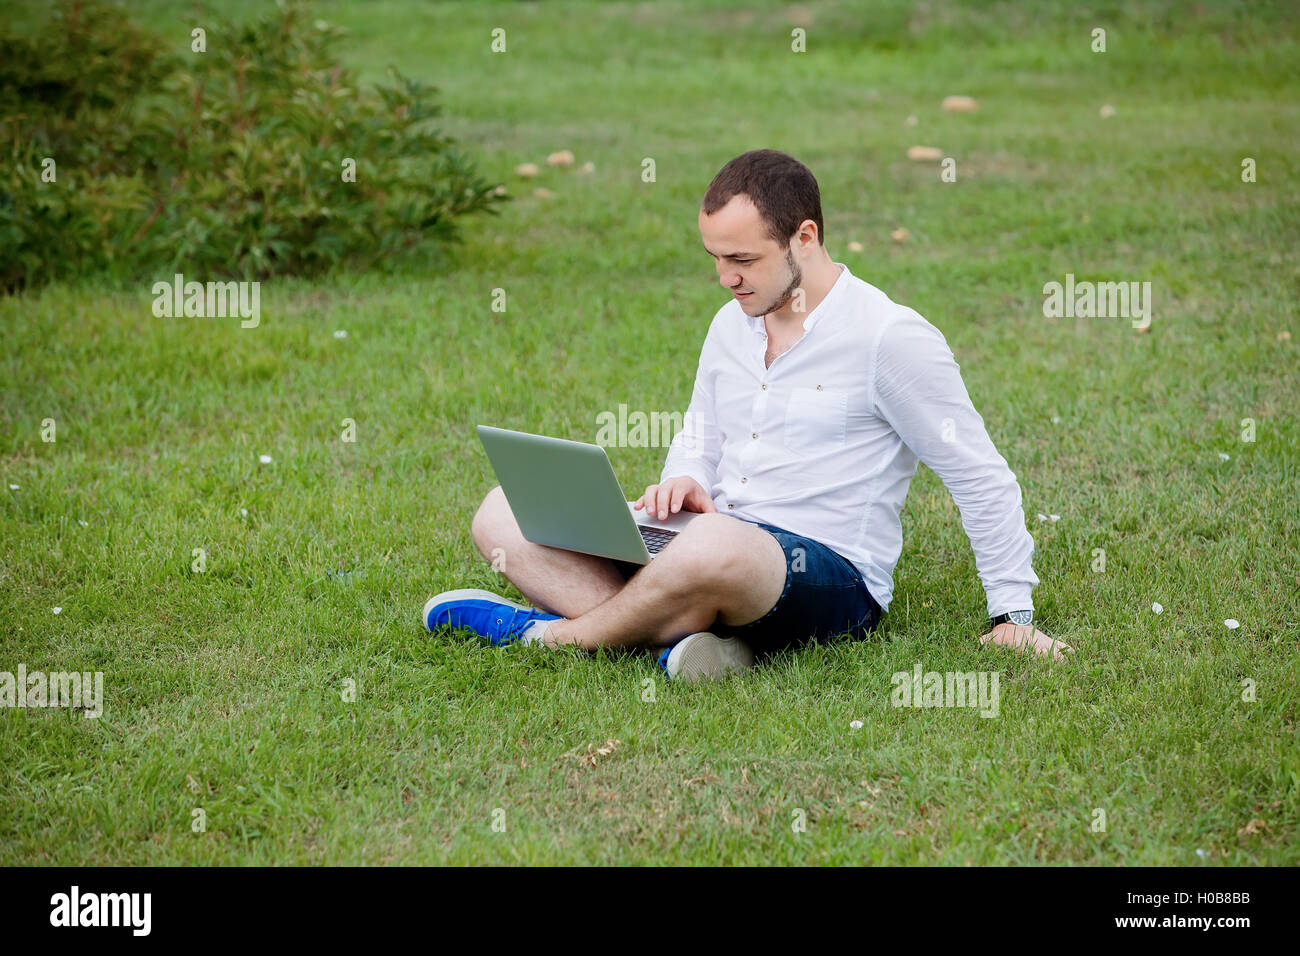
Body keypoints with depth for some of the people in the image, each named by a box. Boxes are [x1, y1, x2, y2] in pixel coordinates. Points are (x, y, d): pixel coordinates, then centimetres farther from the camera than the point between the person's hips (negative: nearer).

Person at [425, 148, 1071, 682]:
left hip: (833, 571, -8)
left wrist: (1012, 617, -7)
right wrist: (683, 482, 0)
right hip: (715, 533, 8)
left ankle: (559, 634, -17)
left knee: (716, 546, -44)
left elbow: (982, 480, -5)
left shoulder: (892, 337, -8)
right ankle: (681, 633, -30)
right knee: (505, 513, -8)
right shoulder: (732, 324, 14)